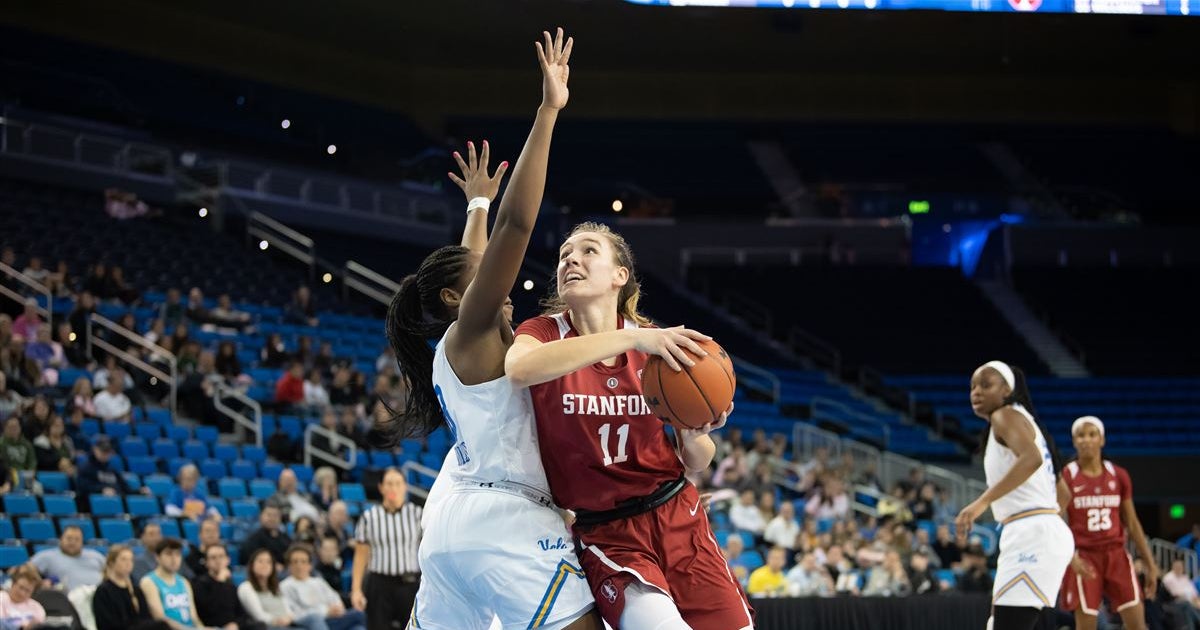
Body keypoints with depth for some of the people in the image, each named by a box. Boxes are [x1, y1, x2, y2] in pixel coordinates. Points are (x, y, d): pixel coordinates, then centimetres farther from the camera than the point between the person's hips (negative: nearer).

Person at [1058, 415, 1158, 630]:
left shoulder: (1119, 476, 7)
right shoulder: (1065, 477, -4)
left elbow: (1132, 523, 13)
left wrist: (1150, 563, 10)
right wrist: (1071, 557, -24)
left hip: (1116, 554, 3)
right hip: (1084, 557, -3)